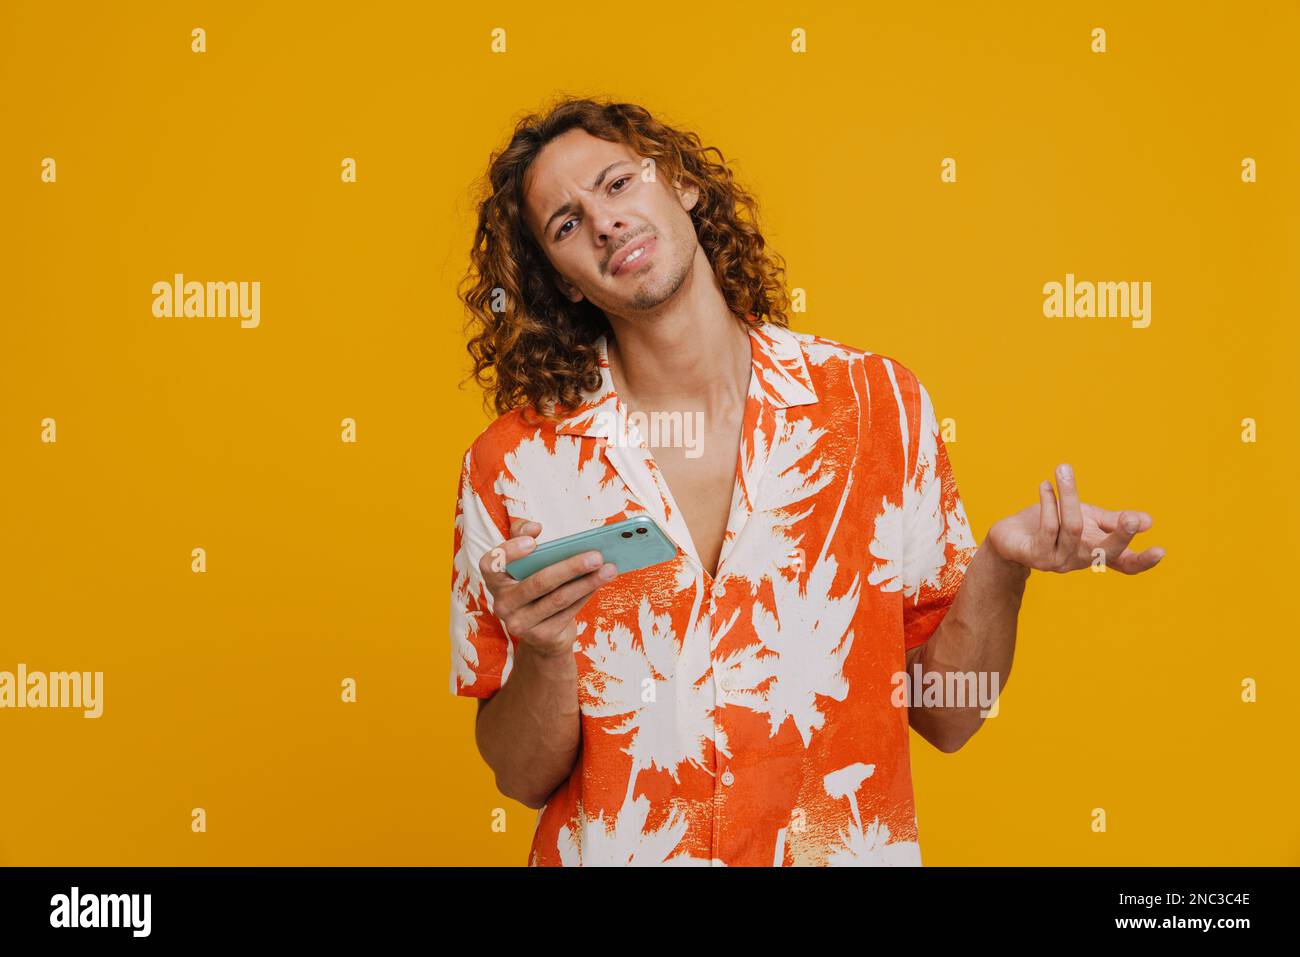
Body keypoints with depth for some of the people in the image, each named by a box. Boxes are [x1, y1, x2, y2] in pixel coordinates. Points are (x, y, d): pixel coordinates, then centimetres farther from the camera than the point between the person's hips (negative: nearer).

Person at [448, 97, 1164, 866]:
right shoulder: (514, 463, -6)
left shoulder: (879, 403, -4)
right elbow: (524, 777, -2)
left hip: (849, 849, 0)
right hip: (612, 851, 0)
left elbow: (945, 715, 0)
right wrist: (545, 656, -19)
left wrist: (1001, 568, -16)